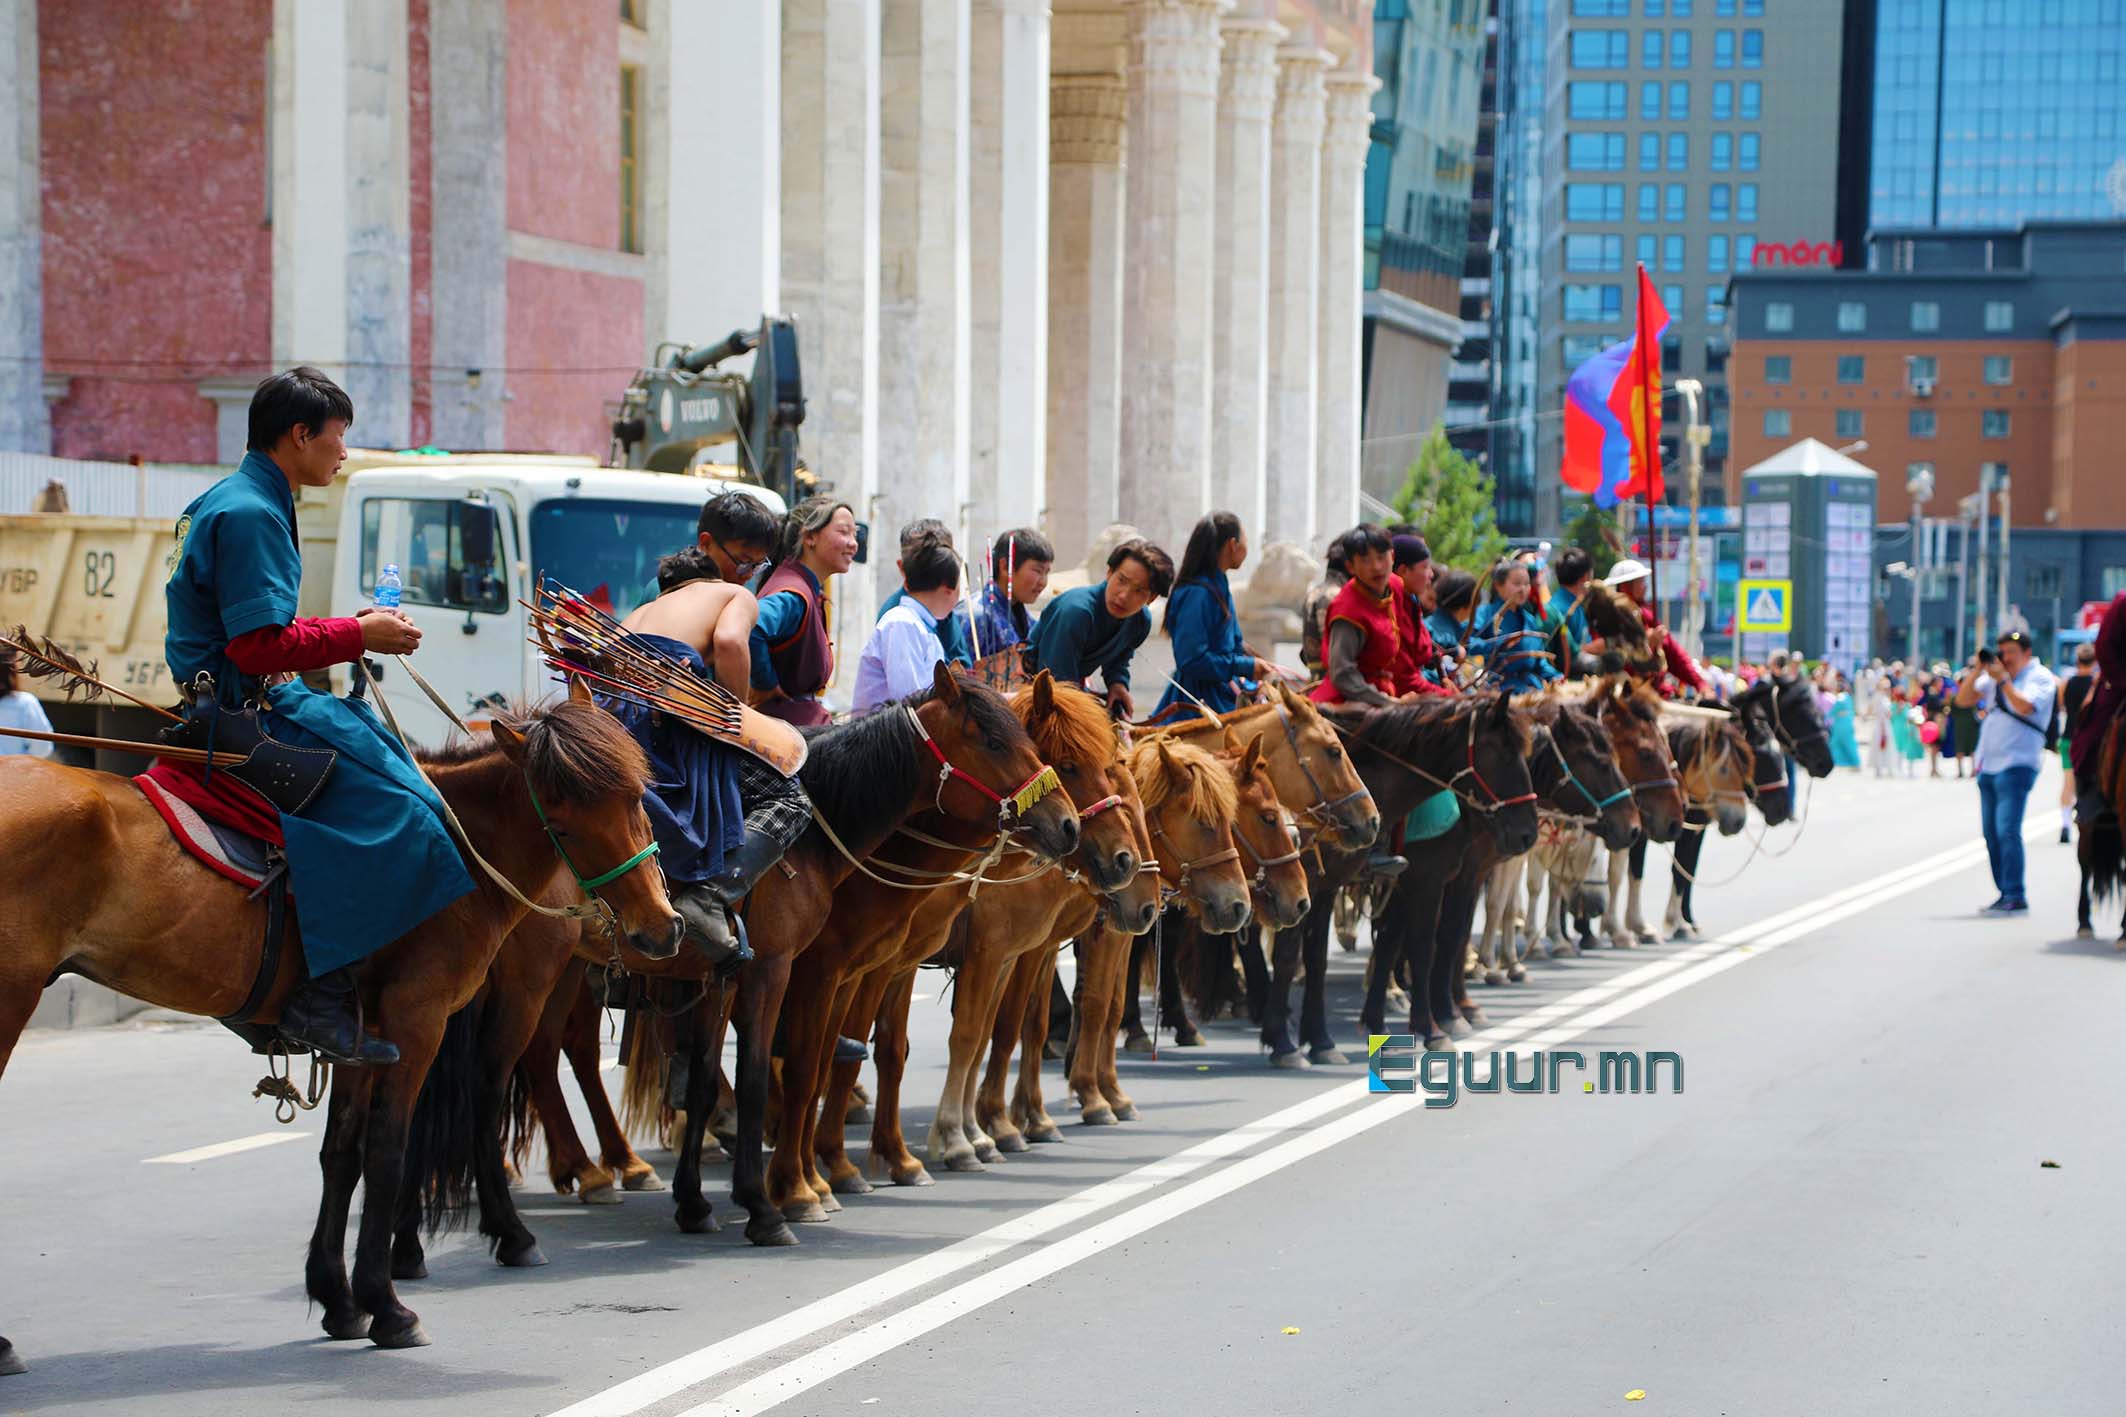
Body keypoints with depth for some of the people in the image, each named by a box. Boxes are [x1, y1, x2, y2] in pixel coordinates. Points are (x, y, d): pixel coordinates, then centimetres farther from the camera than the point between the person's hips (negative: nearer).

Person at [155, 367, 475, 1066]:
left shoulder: (226, 503, 19)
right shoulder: (249, 514, -15)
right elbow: (261, 644, -22)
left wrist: (345, 630, 13)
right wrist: (357, 635, -11)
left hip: (250, 703, 11)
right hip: (241, 714, -11)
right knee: (391, 811, -20)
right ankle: (324, 997, -21)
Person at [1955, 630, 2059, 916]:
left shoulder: (2040, 678, -2)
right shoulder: (1995, 676, 17)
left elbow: (2024, 706, -19)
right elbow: (1963, 698, 14)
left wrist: (2003, 679, -16)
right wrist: (1977, 670, 2)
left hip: (2016, 766, -8)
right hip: (1988, 765, 8)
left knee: (2007, 830, -16)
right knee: (1992, 833, 8)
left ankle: (2015, 898, -16)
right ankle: (2005, 894, 13)